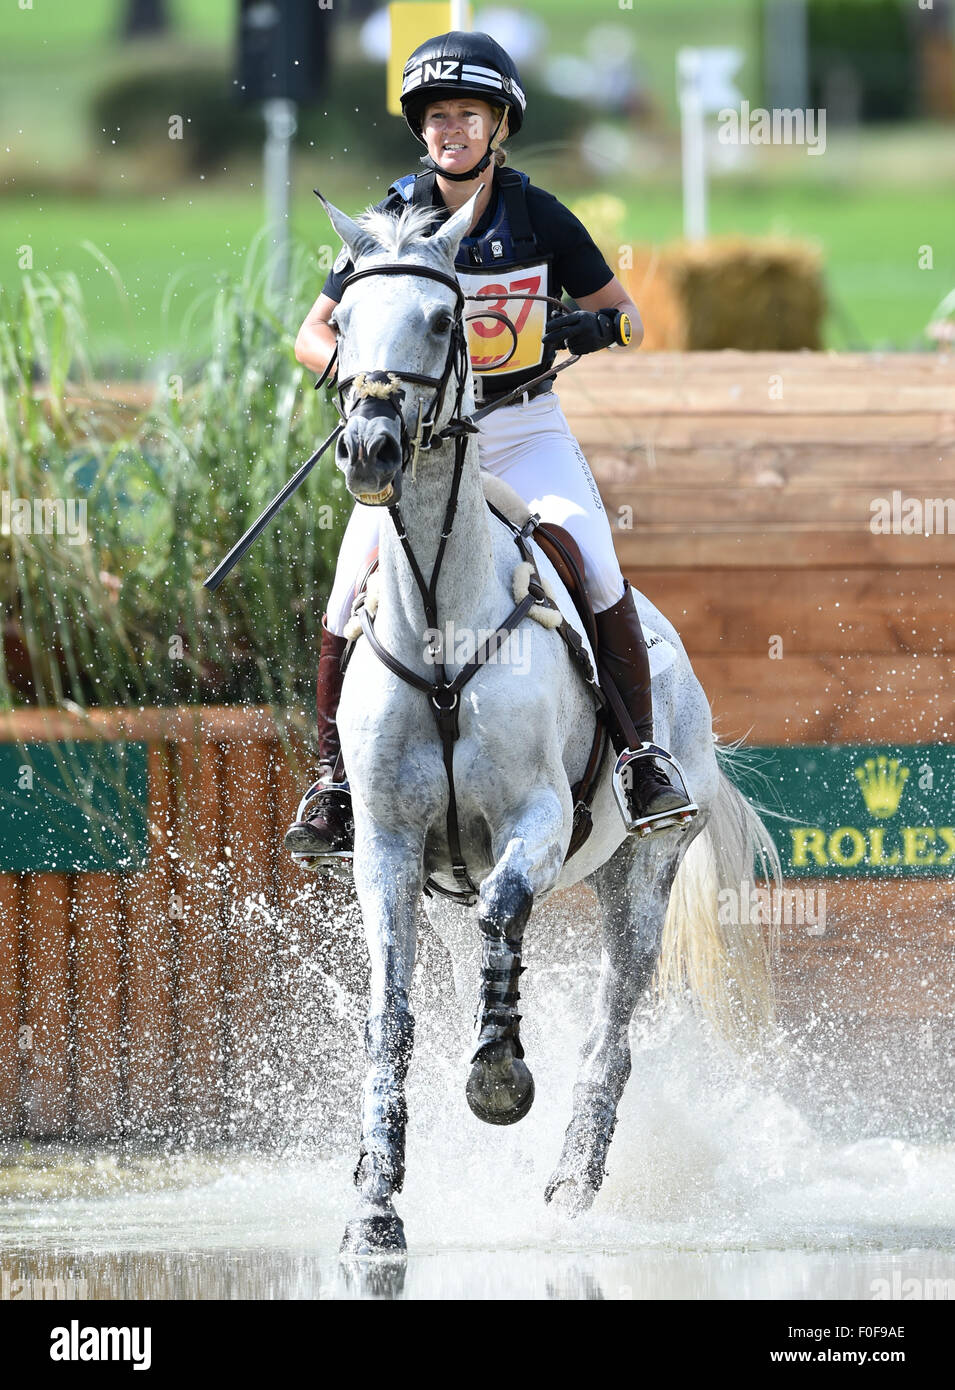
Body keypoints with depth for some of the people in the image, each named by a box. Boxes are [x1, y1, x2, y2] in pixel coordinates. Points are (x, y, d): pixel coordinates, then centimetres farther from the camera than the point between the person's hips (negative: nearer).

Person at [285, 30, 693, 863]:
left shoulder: (540, 218, -5)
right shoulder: (396, 223, -5)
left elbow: (624, 315, 3)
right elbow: (314, 334, -1)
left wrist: (586, 328, -20)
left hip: (524, 426, 0)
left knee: (595, 565, -24)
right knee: (356, 585, -18)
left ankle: (640, 751, -11)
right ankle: (332, 776, -1)